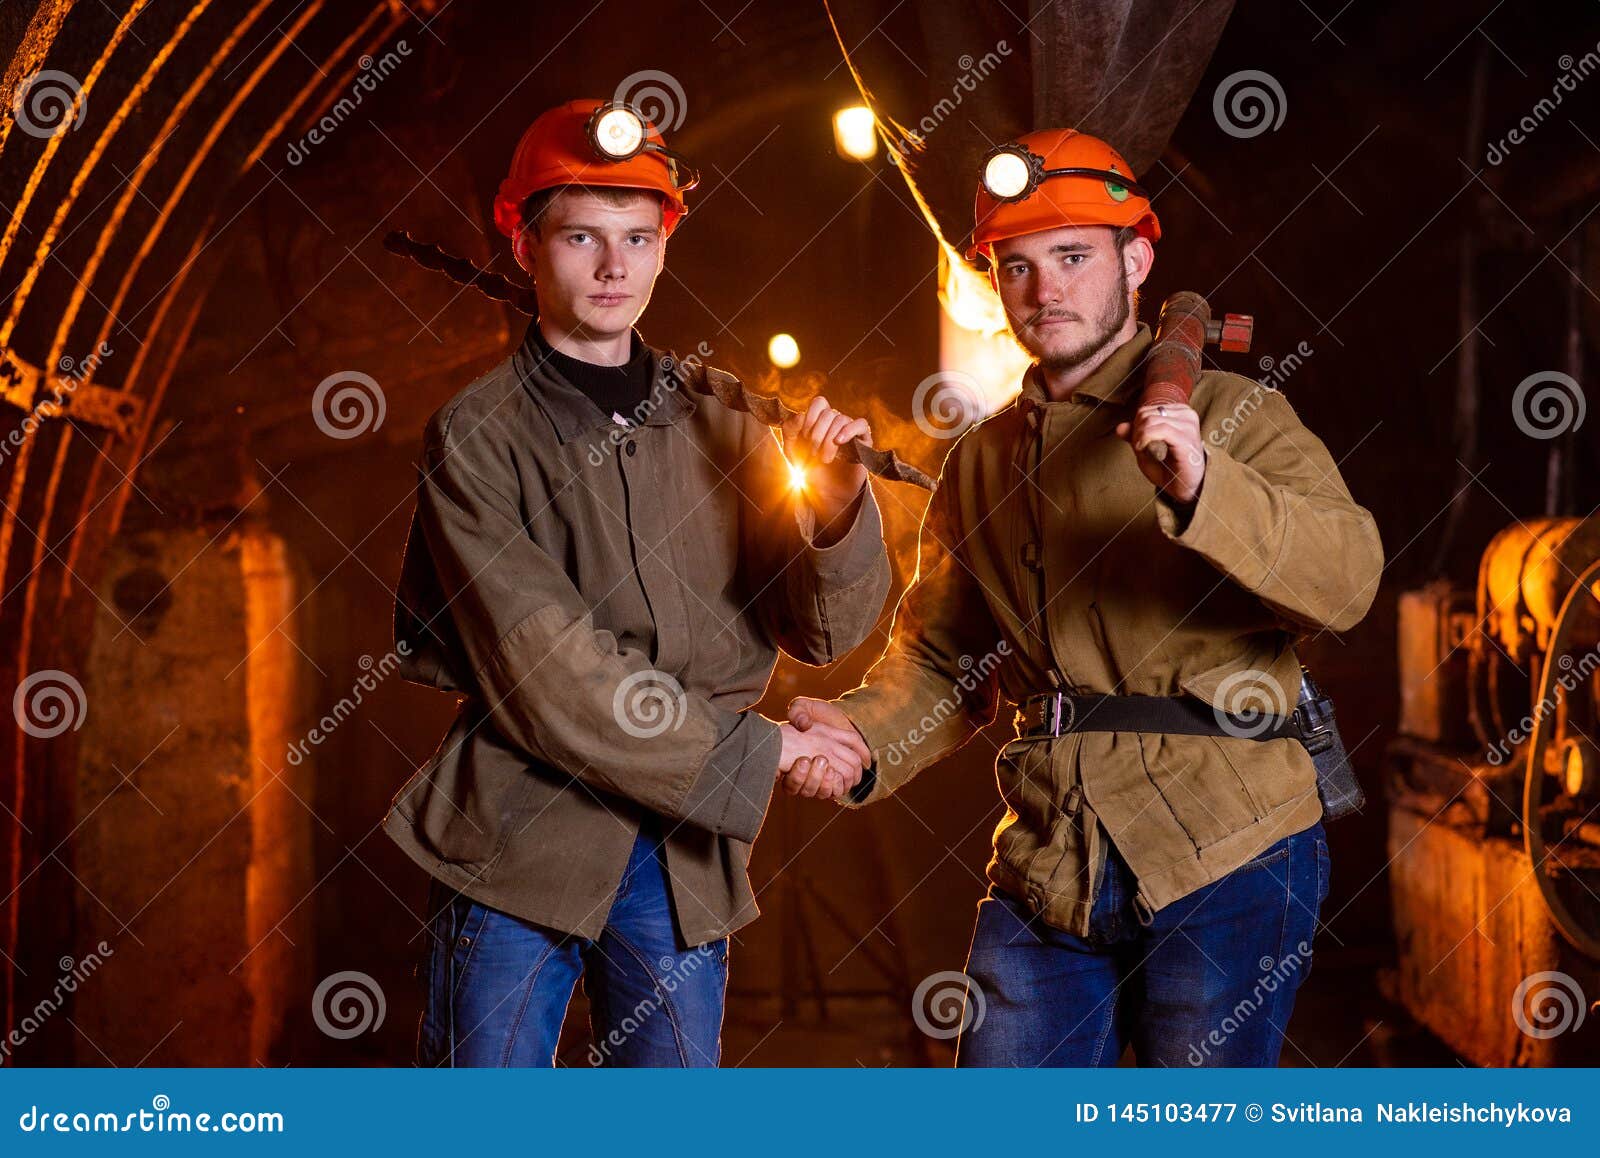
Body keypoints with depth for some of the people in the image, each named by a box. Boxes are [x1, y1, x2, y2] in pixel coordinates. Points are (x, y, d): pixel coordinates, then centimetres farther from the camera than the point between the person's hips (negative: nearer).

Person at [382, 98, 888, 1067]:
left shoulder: (719, 421, 8)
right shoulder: (477, 436, -4)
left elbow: (822, 631, 4)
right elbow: (544, 676, -13)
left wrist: (839, 506, -16)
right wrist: (748, 754, -11)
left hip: (683, 858, 3)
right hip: (523, 839, -3)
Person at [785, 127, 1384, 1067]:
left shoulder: (1230, 416, -2)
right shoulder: (981, 461, 16)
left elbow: (1347, 580, -17)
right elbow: (940, 660, 15)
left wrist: (1204, 491, -33)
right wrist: (861, 738, -5)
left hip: (1226, 857, -5)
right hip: (1047, 866, 5)